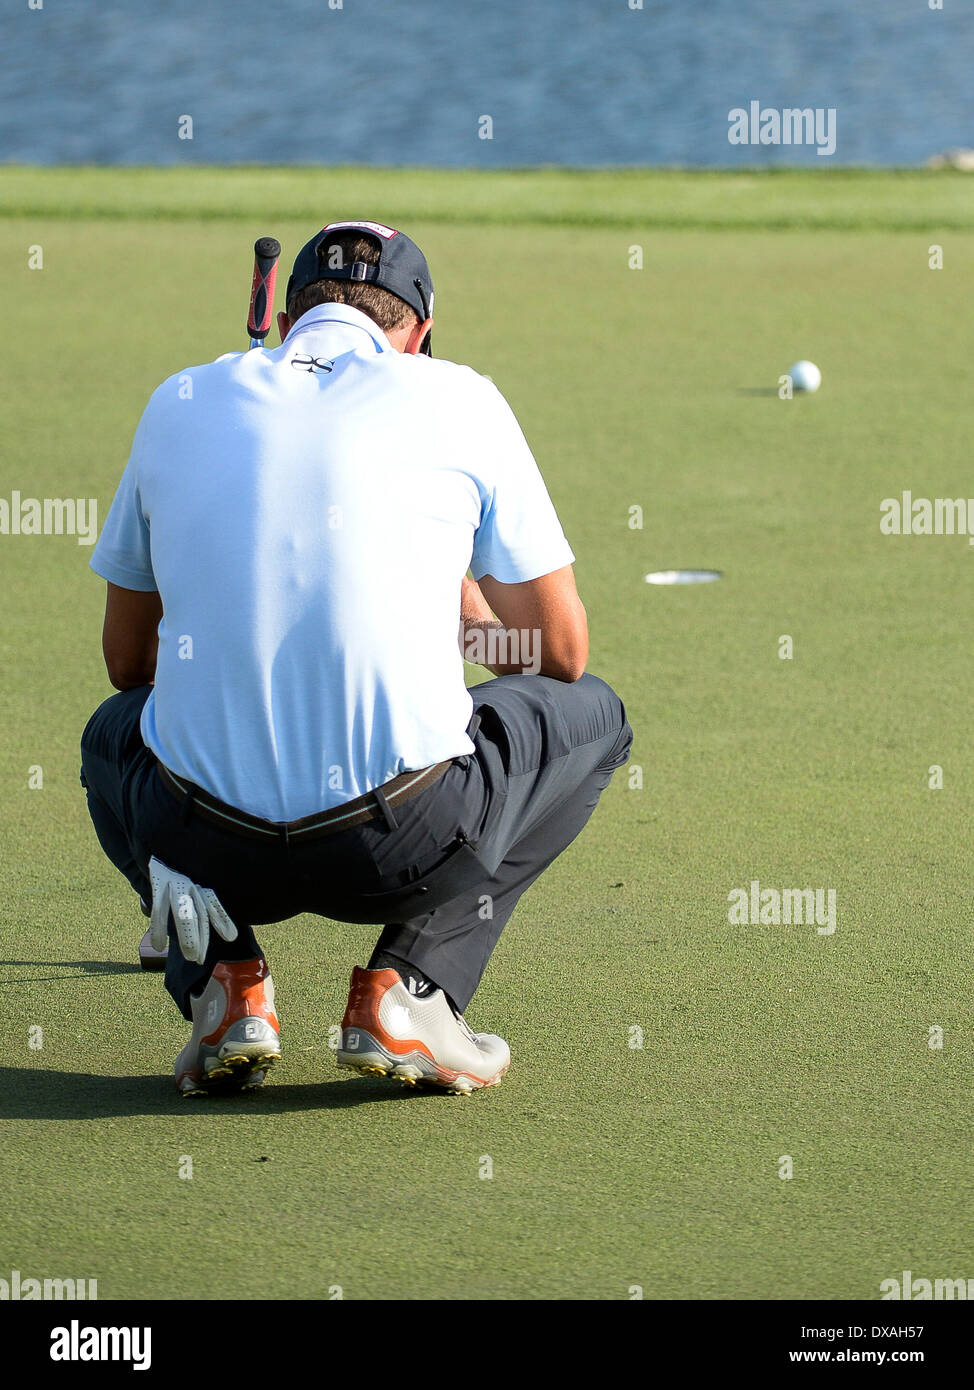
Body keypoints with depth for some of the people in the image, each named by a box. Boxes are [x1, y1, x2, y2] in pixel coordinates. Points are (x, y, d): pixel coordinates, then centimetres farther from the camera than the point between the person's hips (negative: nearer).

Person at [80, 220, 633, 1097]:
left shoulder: (179, 402, 14)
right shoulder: (458, 398, 6)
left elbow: (128, 661, 24)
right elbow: (561, 653, 11)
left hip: (206, 849, 3)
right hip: (403, 844, -3)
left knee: (116, 731, 38)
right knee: (590, 714, 27)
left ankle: (224, 987, 13)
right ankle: (407, 990, 9)